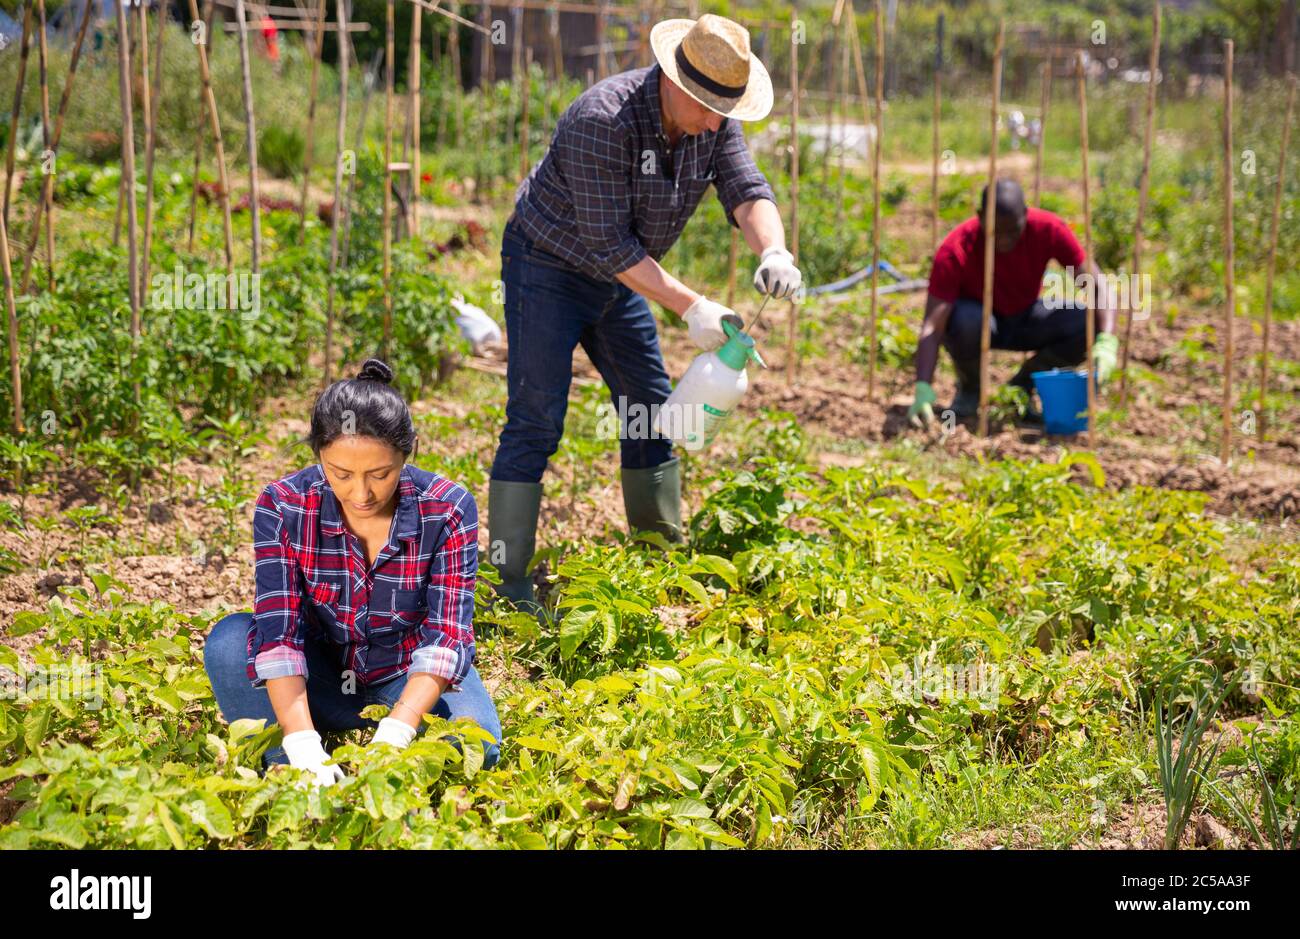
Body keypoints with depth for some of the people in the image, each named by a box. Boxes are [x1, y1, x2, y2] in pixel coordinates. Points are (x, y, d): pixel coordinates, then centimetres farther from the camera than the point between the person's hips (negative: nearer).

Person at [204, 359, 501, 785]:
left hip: (409, 676, 0)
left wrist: (393, 735, -42)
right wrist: (302, 743, -41)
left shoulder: (447, 510, -21)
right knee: (230, 640, -27)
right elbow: (278, 632, -27)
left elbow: (446, 635, -27)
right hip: (320, 676, 0)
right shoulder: (282, 506, -20)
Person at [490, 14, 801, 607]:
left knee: (650, 410, 12)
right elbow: (609, 245, -29)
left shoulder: (715, 123, -8)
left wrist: (772, 250, -40)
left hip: (619, 277, 8)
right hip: (549, 269, -8)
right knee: (535, 424, -11)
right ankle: (509, 587, -10)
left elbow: (747, 191, -16)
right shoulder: (603, 122, -31)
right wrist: (692, 308, -31)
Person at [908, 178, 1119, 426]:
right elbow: (932, 326, -35)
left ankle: (1022, 385, 0)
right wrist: (923, 390, -48)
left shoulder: (1049, 229, -23)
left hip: (1025, 319, 3)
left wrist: (1107, 341, -40)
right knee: (967, 320, -39)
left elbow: (1097, 284, -22)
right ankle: (969, 388, -5)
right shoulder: (956, 250, -30)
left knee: (1087, 322, -25)